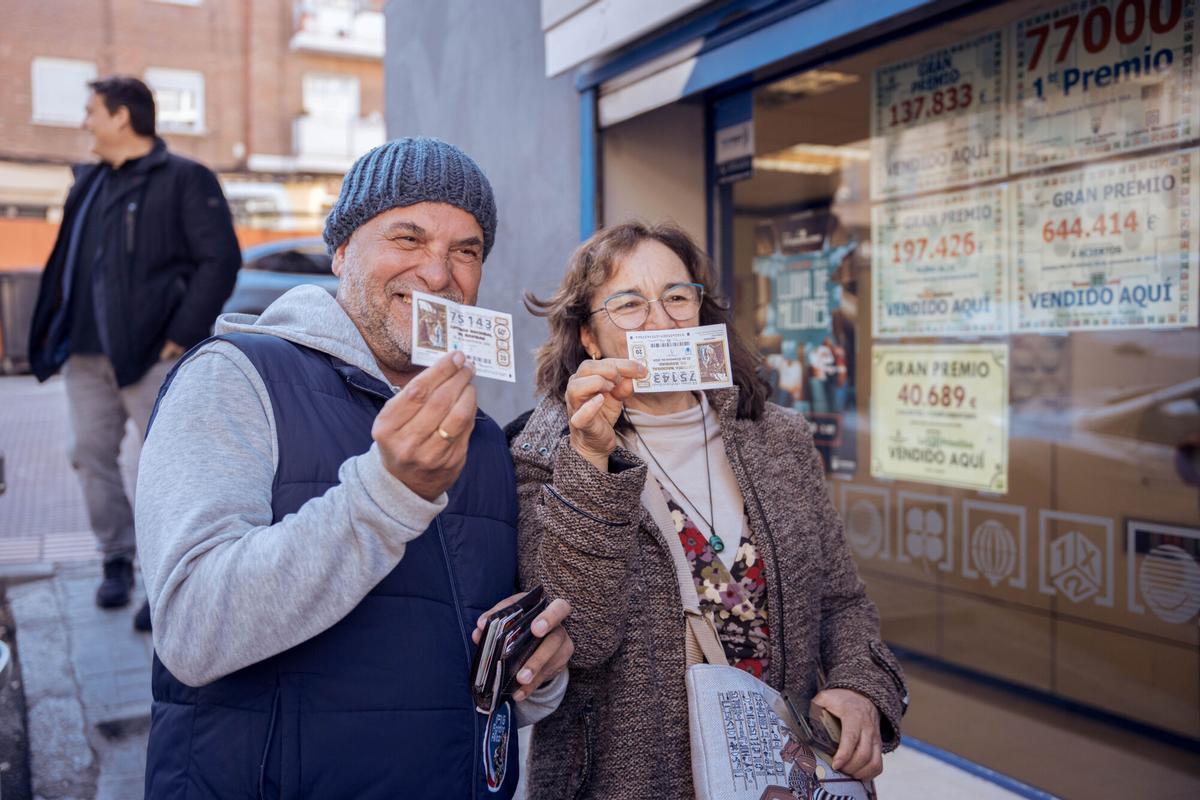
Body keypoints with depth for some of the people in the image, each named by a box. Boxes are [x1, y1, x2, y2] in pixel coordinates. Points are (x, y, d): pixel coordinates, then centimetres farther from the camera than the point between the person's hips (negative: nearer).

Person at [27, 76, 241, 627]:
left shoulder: (185, 180, -5)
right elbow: (68, 261, 23)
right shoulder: (88, 182, 17)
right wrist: (56, 332, 12)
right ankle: (117, 561, 25)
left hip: (151, 354, -7)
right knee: (91, 456, 10)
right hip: (86, 354, 7)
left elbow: (221, 259, -12)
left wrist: (183, 335, -16)